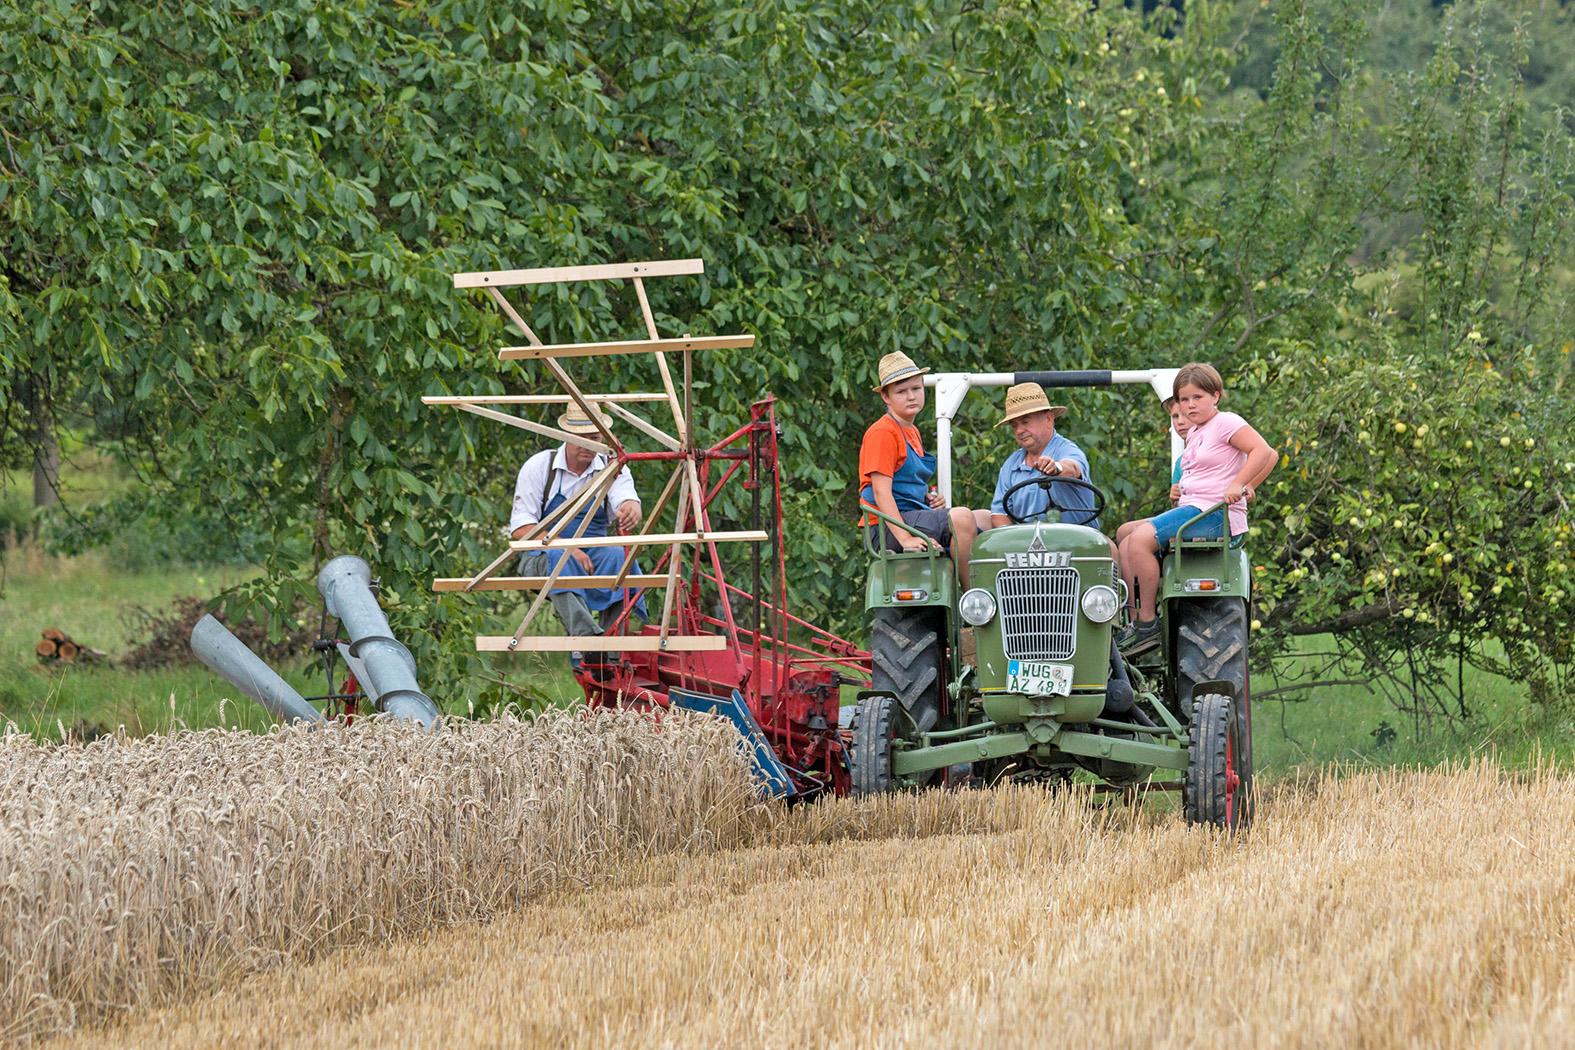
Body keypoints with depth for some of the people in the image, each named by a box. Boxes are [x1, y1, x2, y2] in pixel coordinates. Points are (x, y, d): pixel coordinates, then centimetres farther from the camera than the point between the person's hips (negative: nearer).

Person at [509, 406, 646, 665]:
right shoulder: (539, 466, -4)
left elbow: (628, 501, -18)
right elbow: (520, 528, -10)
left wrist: (630, 512, -46)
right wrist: (568, 549, -23)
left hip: (593, 558, 2)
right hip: (541, 558, -2)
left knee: (619, 555, -31)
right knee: (558, 556, -37)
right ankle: (585, 636, -56)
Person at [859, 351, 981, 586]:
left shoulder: (912, 433, 20)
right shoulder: (883, 432, -10)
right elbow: (881, 491, -18)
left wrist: (930, 498, 6)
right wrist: (905, 538, -26)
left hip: (915, 516, 10)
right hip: (887, 526, -10)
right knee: (961, 518, -27)